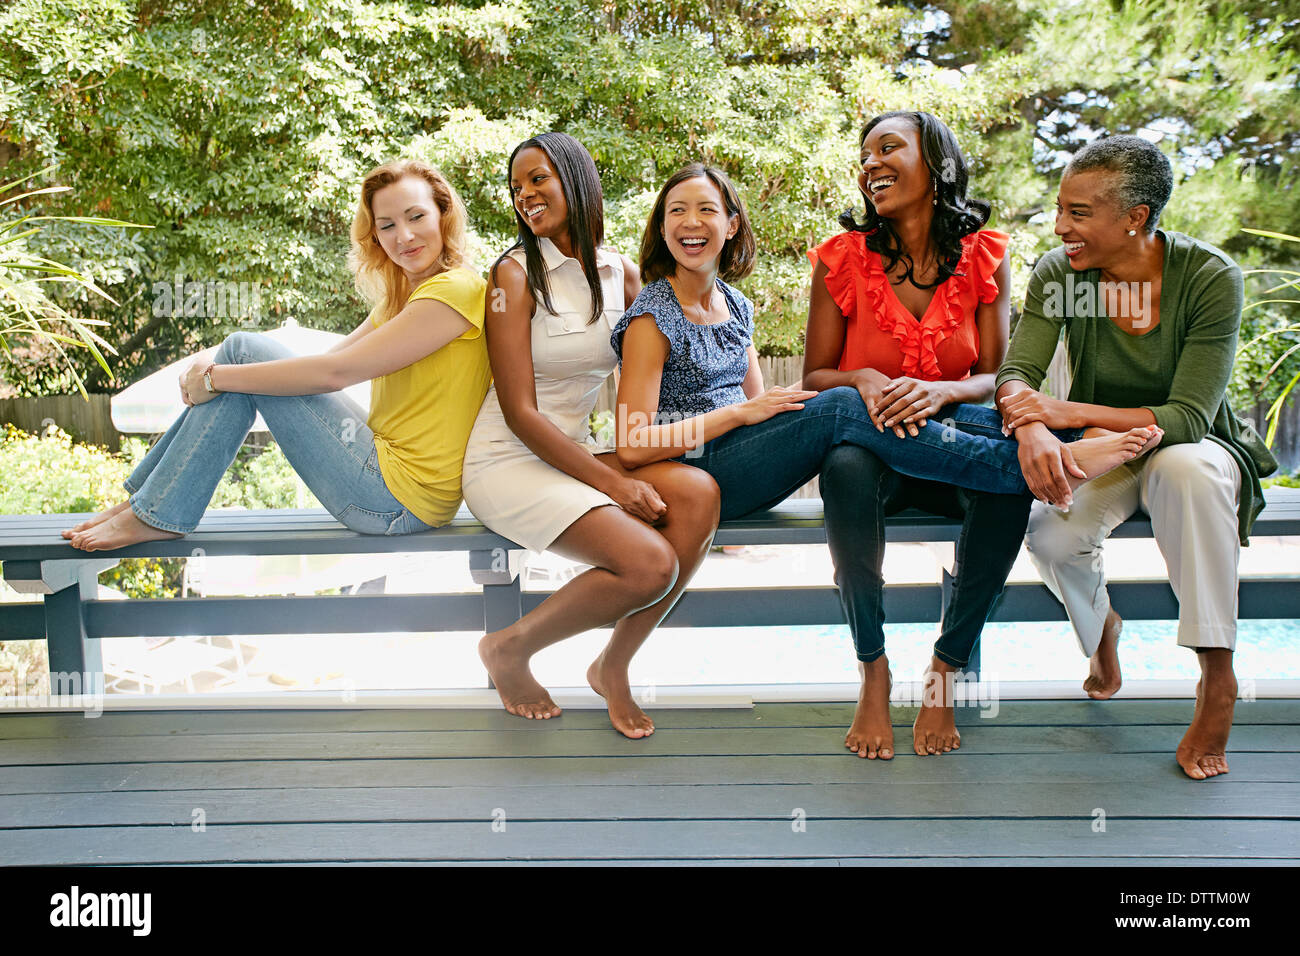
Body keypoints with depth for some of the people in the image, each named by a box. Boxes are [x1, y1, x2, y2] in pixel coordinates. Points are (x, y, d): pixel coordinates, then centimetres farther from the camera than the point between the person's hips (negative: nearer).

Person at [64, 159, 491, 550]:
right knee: (243, 352, 8)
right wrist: (215, 359, -4)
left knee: (246, 351, -9)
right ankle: (148, 498, 8)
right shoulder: (399, 296, 18)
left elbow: (337, 371, -18)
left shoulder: (455, 290, -13)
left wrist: (217, 376, -11)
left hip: (401, 497, -9)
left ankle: (159, 514, -3)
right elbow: (327, 358, 10)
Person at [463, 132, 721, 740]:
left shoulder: (621, 273, 9)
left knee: (698, 493, -22)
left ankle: (613, 667, -5)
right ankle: (509, 649, 1)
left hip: (576, 453, 6)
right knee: (650, 564, -25)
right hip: (509, 460, -5)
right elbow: (520, 413, -13)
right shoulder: (516, 273, -8)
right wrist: (612, 481, -19)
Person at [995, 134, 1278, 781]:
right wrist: (1031, 428, -45)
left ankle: (1218, 677, -24)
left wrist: (1070, 412, -39)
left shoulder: (1210, 277, -20)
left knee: (1186, 468, -39)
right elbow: (1015, 374, -20)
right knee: (1051, 534, -31)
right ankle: (1100, 626, 6)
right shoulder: (1058, 273, -11)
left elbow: (1189, 418, -25)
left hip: (1188, 445, -2)